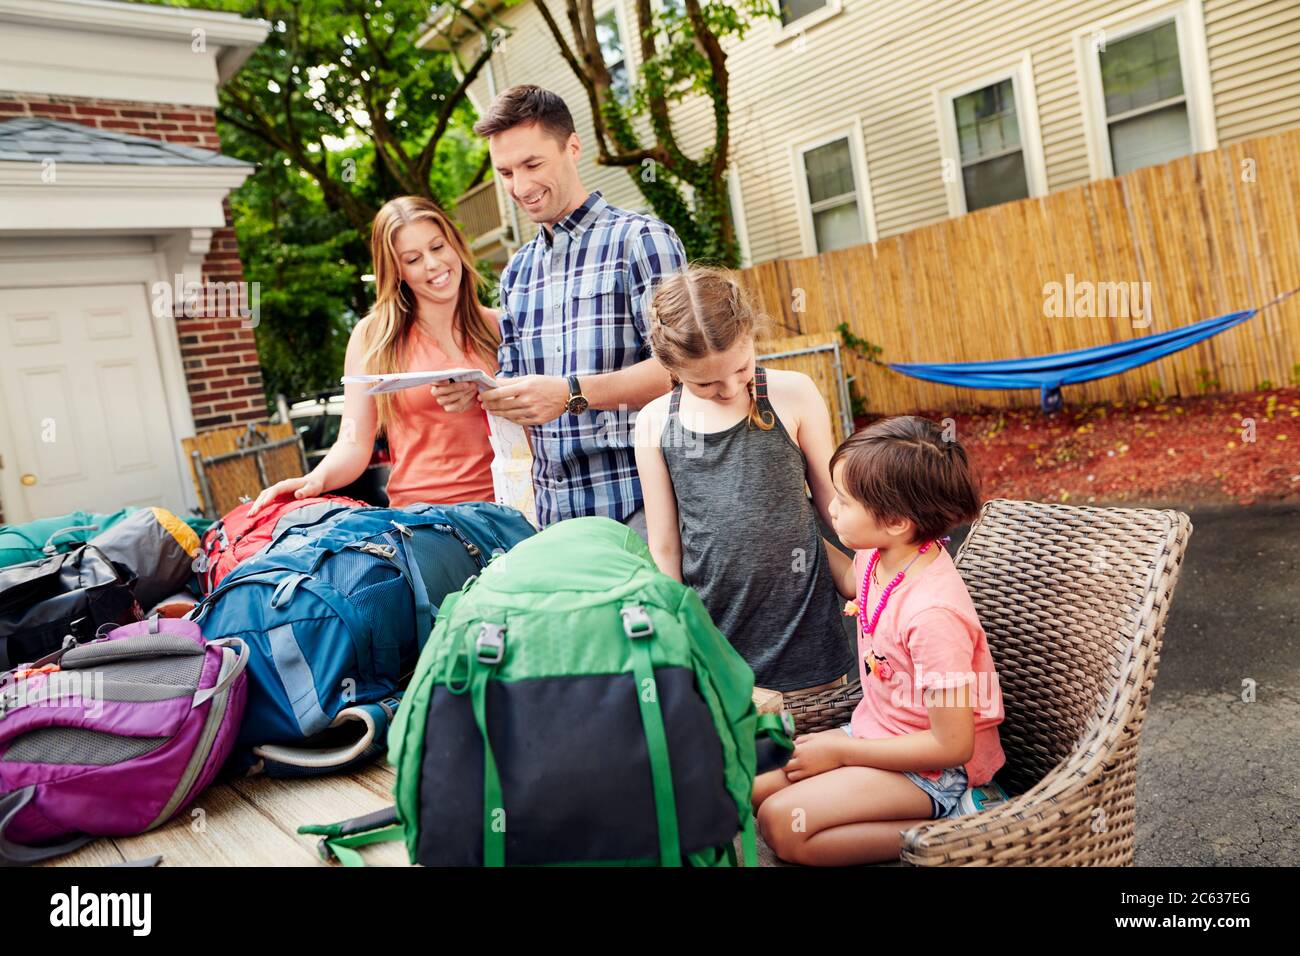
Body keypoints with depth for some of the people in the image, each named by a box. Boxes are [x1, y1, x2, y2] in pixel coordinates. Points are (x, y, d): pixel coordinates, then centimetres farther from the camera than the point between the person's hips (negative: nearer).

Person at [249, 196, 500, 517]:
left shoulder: (495, 327, 10)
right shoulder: (374, 335, 5)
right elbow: (355, 444, 2)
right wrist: (317, 479, -17)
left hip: (500, 508, 1)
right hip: (418, 513, -1)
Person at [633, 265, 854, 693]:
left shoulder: (793, 394, -7)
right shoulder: (655, 424, -2)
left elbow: (832, 502, 4)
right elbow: (664, 547, 4)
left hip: (802, 630, -1)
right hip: (712, 638, 1)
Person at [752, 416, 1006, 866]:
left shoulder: (932, 613, -32)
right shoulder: (880, 556, -7)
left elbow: (953, 745, -25)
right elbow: (851, 582, 22)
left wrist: (840, 751, -17)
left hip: (934, 769, -9)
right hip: (878, 729, 9)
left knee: (781, 822, -21)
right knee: (751, 789, 3)